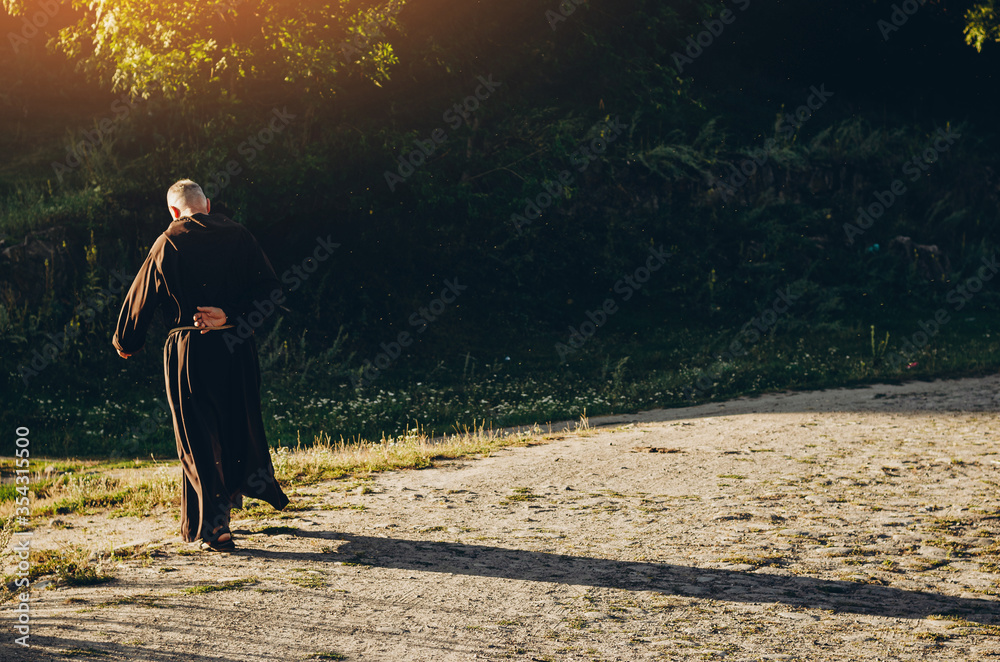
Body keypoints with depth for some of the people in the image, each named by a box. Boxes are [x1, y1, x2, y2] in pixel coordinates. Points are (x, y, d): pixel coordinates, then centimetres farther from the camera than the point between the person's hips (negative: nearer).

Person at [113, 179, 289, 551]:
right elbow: (270, 290, -5)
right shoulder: (238, 236, 3)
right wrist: (230, 315, -8)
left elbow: (141, 299, 3)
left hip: (188, 351, -2)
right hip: (237, 349, 2)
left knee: (198, 439, 4)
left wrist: (124, 344, 16)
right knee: (241, 422, 21)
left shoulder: (168, 244, -2)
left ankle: (212, 529, 1)